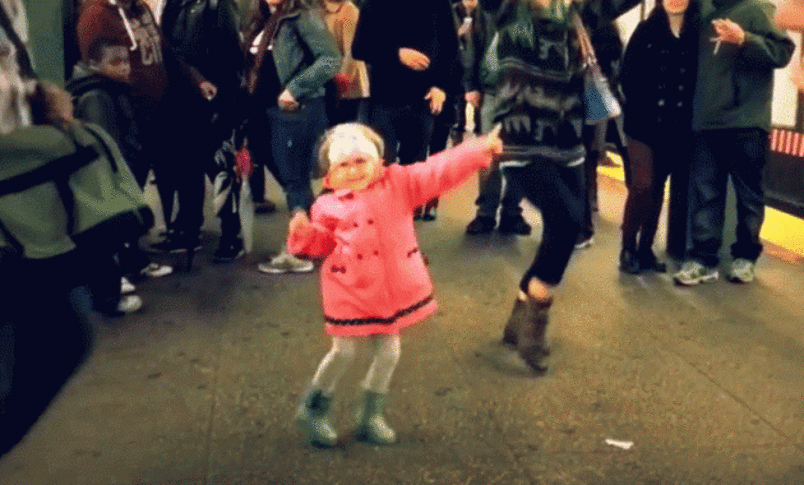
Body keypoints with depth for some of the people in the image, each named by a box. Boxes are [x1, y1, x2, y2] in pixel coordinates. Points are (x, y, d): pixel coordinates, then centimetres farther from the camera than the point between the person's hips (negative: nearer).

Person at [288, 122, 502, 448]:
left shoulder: (398, 183, -1)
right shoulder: (328, 206, -2)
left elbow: (439, 171, -5)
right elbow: (321, 244, 3)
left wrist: (480, 149, -12)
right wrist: (305, 234, -19)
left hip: (394, 292, 3)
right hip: (350, 294, -2)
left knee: (388, 352, 10)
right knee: (344, 352, 3)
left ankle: (371, 417, 29)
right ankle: (313, 411, 26)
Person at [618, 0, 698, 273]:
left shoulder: (698, 33, 3)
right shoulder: (646, 30, 1)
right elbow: (628, 75, -4)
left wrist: (690, 117, -7)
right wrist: (637, 112, -10)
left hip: (679, 128, 2)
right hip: (644, 124, -2)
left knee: (657, 189, 9)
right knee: (642, 187, -8)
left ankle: (646, 249, 18)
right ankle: (628, 248, 7)